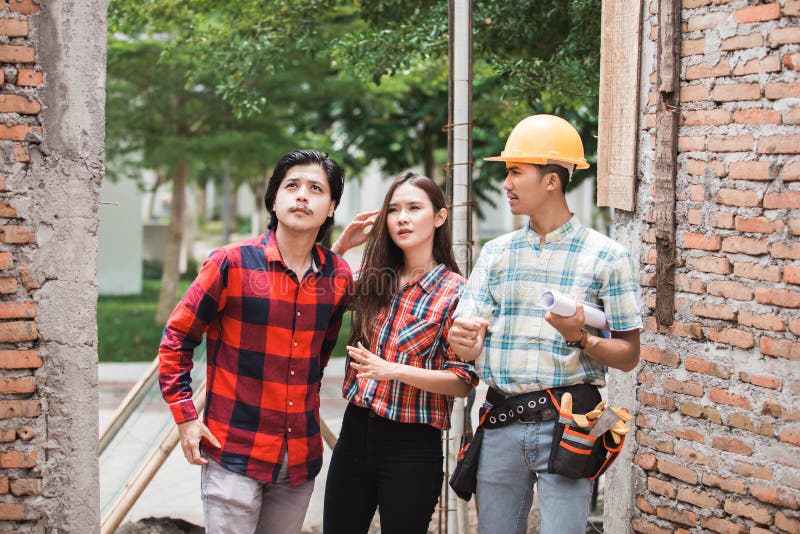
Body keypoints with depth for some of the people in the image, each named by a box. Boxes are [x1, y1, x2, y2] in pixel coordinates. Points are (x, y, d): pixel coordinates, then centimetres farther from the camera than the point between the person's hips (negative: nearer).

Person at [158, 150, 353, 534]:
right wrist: (185, 416, -5)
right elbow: (176, 338, -2)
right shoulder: (232, 264, -7)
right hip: (234, 452, -4)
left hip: (301, 456, 5)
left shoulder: (339, 276, 5)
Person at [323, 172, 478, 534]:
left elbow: (463, 382, -11)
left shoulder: (455, 293, -8)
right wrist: (341, 245, 5)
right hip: (355, 433, 5)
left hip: (412, 446, -5)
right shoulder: (373, 276, 7)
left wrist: (392, 370, -22)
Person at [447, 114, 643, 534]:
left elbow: (628, 356, -1)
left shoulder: (606, 257, -2)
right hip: (501, 424, 4)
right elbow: (467, 344, 5)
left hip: (566, 423, -4)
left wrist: (579, 338, -19)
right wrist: (463, 341, -18)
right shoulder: (496, 253, 11)